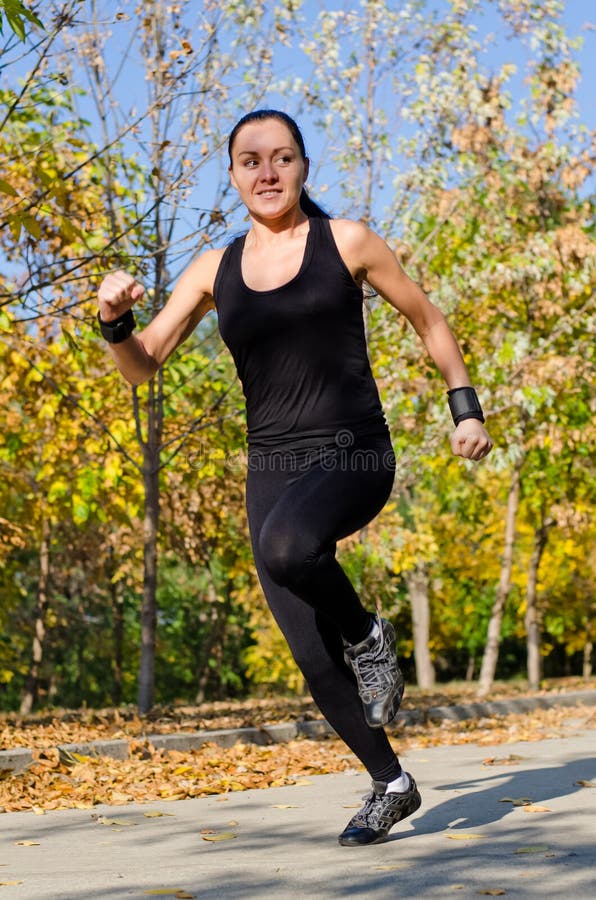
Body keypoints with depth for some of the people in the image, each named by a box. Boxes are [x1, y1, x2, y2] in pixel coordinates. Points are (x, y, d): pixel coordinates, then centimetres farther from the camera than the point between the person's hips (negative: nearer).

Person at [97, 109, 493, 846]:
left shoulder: (346, 242, 1)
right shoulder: (213, 271, 8)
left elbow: (428, 321, 11)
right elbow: (140, 367, 6)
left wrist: (465, 410, 5)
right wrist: (115, 321, -15)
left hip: (354, 453, -4)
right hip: (273, 468, 4)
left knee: (286, 546, -37)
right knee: (314, 658, 1)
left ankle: (367, 634, -6)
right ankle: (391, 785, 23)